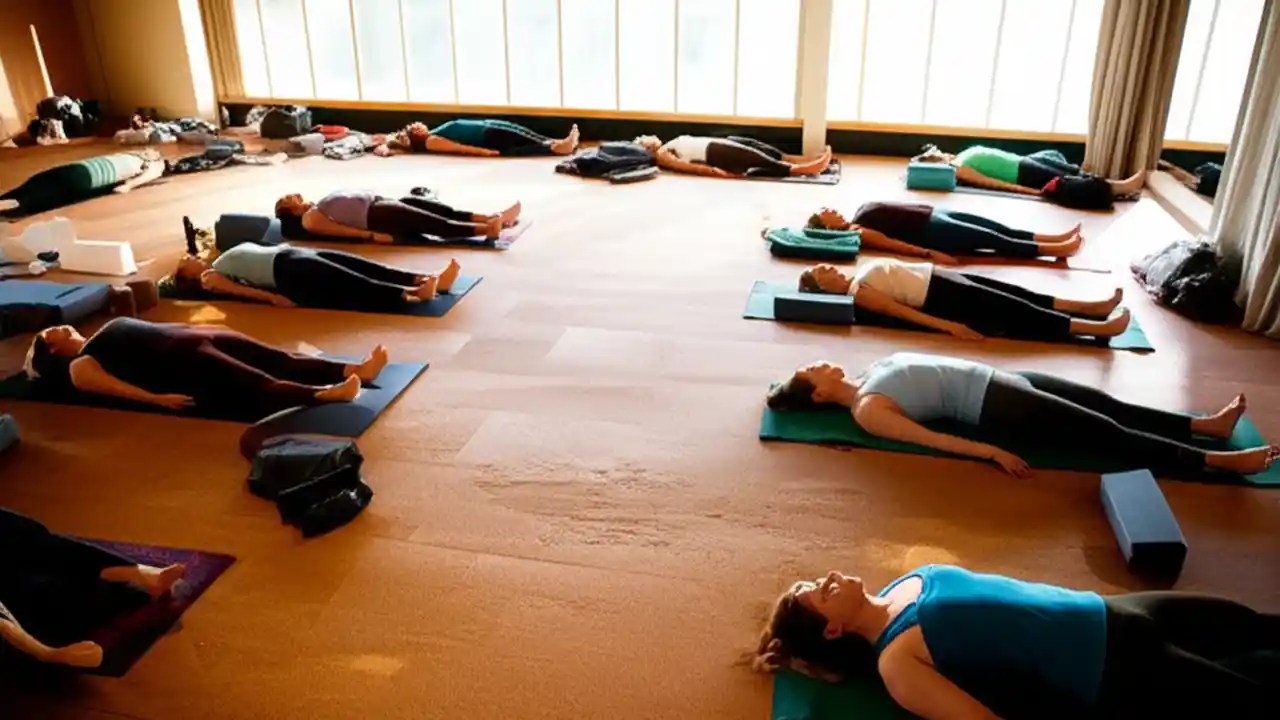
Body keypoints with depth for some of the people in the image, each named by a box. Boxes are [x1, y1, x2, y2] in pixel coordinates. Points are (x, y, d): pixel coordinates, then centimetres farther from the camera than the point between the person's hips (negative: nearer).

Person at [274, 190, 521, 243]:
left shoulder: (319, 206, 30)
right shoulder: (309, 219, 3)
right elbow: (343, 229, -10)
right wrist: (372, 235, -21)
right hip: (373, 216, -9)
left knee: (440, 210, -8)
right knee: (435, 223, -25)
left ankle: (492, 218, -17)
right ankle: (485, 230, -37)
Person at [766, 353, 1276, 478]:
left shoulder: (871, 376, 12)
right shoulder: (866, 410, -13)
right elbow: (931, 437, -17)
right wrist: (991, 451, -19)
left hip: (996, 380, 8)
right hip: (993, 408, -8)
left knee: (1108, 406, 8)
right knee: (1108, 433, -5)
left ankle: (1205, 424, 19)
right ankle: (1221, 461, 4)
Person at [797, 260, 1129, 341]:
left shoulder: (861, 269, 12)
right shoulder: (859, 293, -14)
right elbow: (903, 312, -18)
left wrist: (935, 257, 21)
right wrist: (949, 325, -21)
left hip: (937, 276, 9)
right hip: (940, 297, -9)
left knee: (1015, 294, 5)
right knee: (1013, 311, -9)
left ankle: (1094, 306, 10)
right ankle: (1100, 327, -6)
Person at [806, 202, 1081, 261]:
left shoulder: (862, 211, 14)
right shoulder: (856, 230, -13)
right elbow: (893, 244, -20)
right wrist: (931, 253, -25)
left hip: (930, 213, 9)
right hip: (929, 231, -9)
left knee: (1000, 229, 5)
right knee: (994, 239, -9)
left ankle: (1060, 237, 8)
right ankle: (1058, 250, -3)